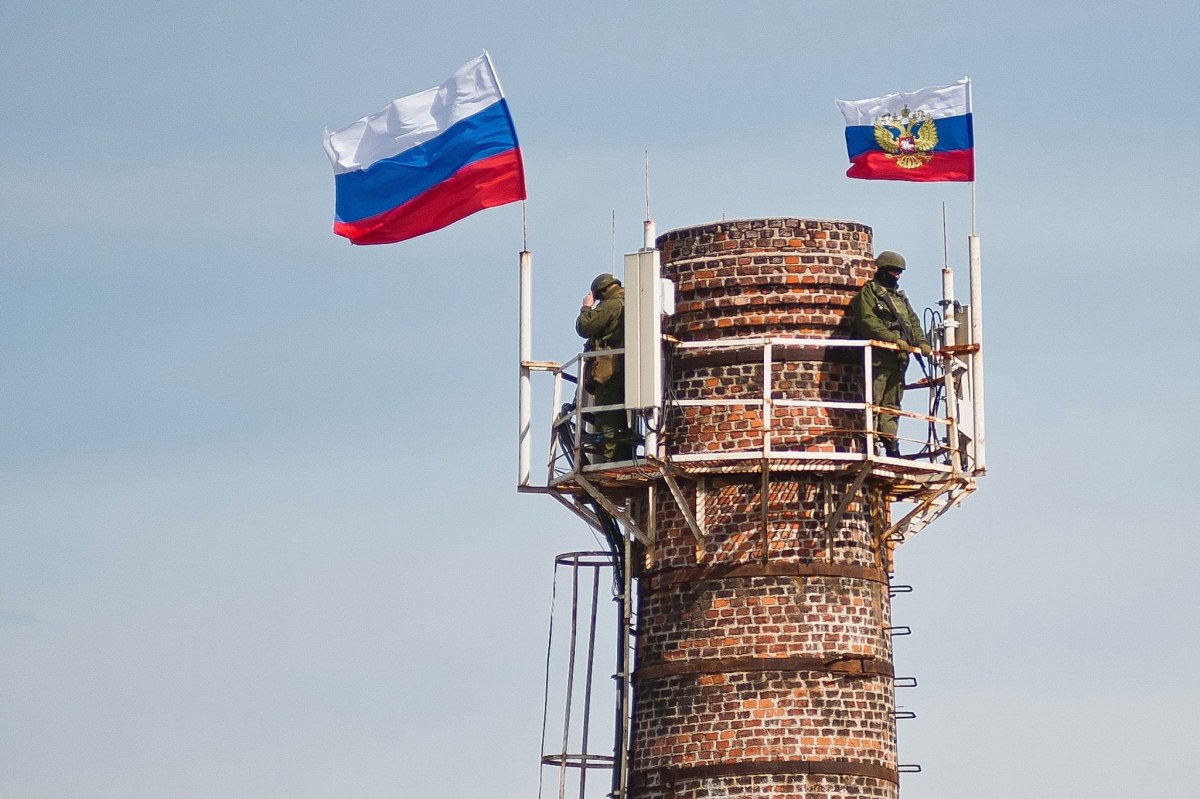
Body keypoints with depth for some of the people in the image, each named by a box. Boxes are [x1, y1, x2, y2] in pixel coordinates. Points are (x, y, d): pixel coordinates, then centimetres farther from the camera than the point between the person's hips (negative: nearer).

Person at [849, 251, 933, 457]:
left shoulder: (900, 297, 25)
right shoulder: (868, 293, 0)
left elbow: (913, 322, 21)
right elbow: (868, 322, -14)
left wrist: (921, 342, 1)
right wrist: (894, 340, -21)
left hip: (898, 359, 8)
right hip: (877, 357, -8)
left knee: (892, 405, 8)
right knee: (873, 401, -11)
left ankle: (890, 444, 10)